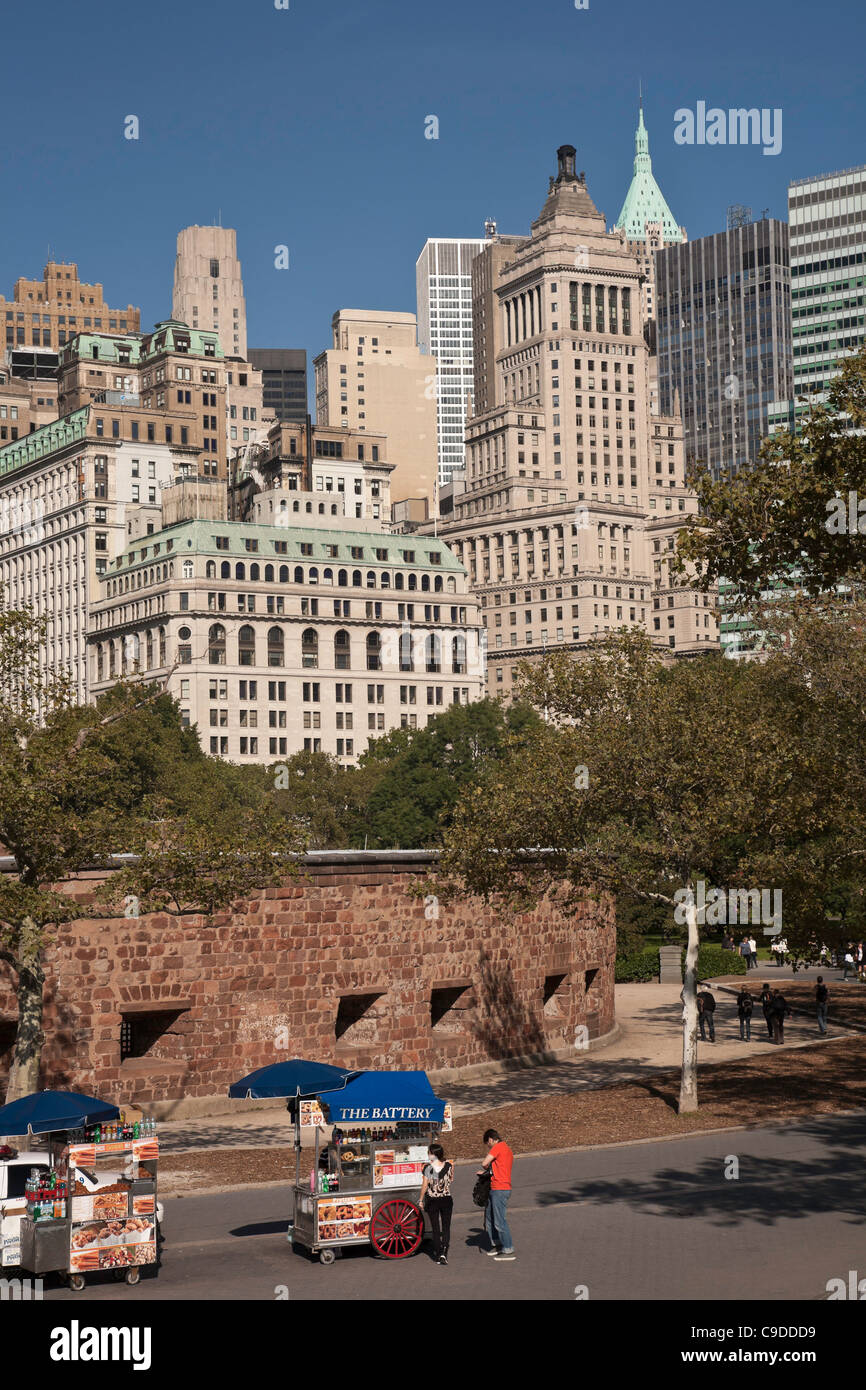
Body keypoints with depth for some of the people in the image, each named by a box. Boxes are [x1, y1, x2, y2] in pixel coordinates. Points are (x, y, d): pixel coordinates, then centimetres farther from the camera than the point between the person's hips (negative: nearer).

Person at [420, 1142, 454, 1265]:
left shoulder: (429, 1168, -13)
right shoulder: (449, 1165, -6)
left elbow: (424, 1186, -10)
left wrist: (421, 1200, 2)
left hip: (432, 1201, -2)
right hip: (446, 1199, 2)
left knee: (435, 1228, 10)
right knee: (446, 1226, 8)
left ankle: (437, 1255, 14)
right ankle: (444, 1252, -10)